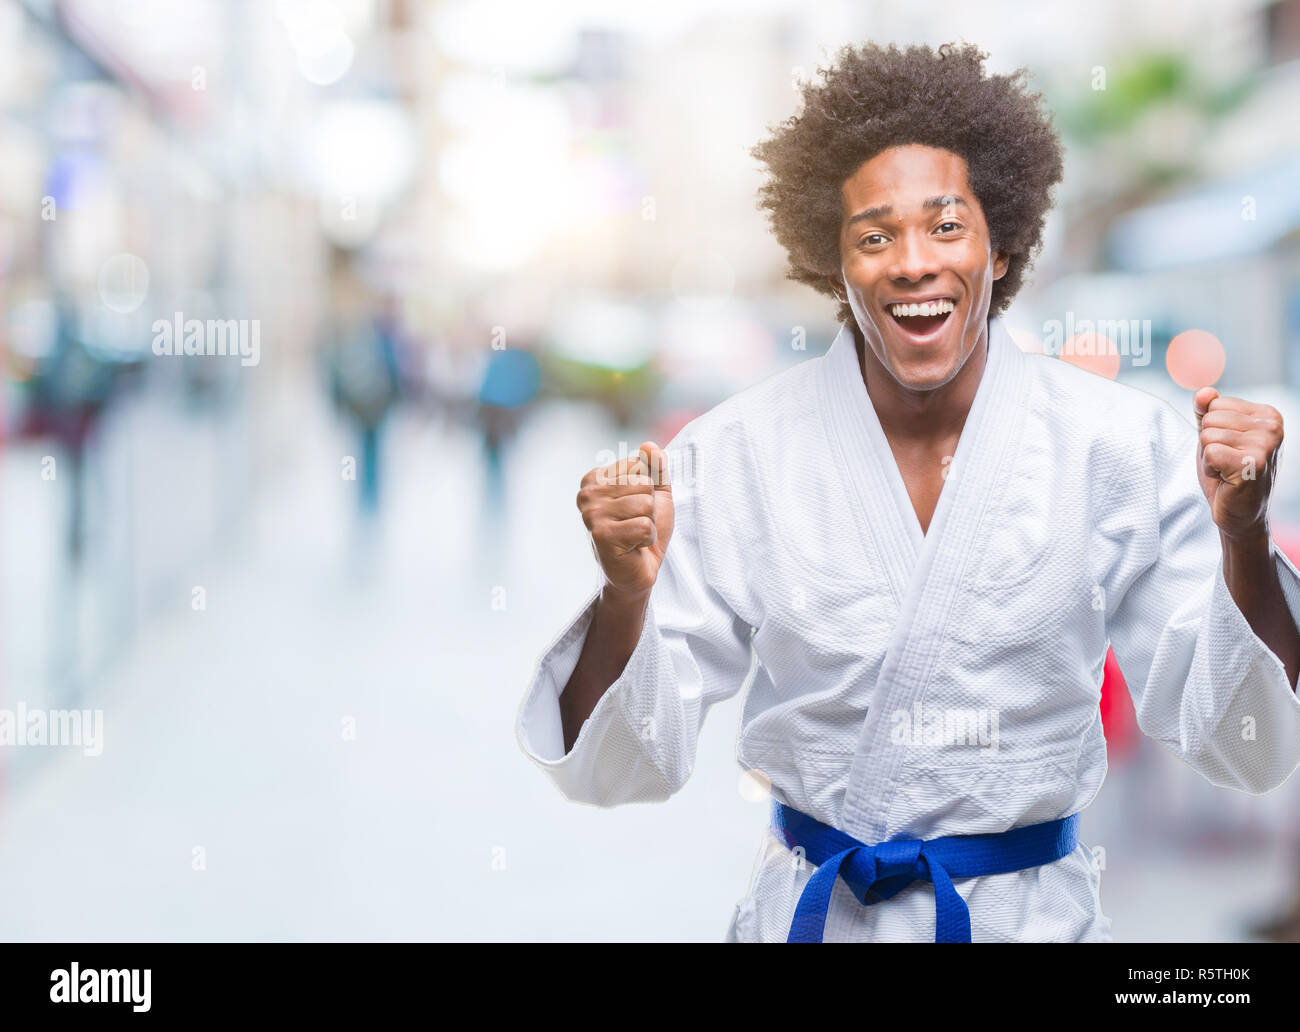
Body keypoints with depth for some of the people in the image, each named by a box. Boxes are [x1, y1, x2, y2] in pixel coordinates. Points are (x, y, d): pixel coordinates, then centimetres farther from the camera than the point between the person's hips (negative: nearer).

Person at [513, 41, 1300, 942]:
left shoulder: (1122, 442, -12)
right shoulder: (736, 453, -13)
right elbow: (620, 770, -10)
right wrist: (626, 595, -29)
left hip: (1038, 912, 1)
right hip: (811, 911, 0)